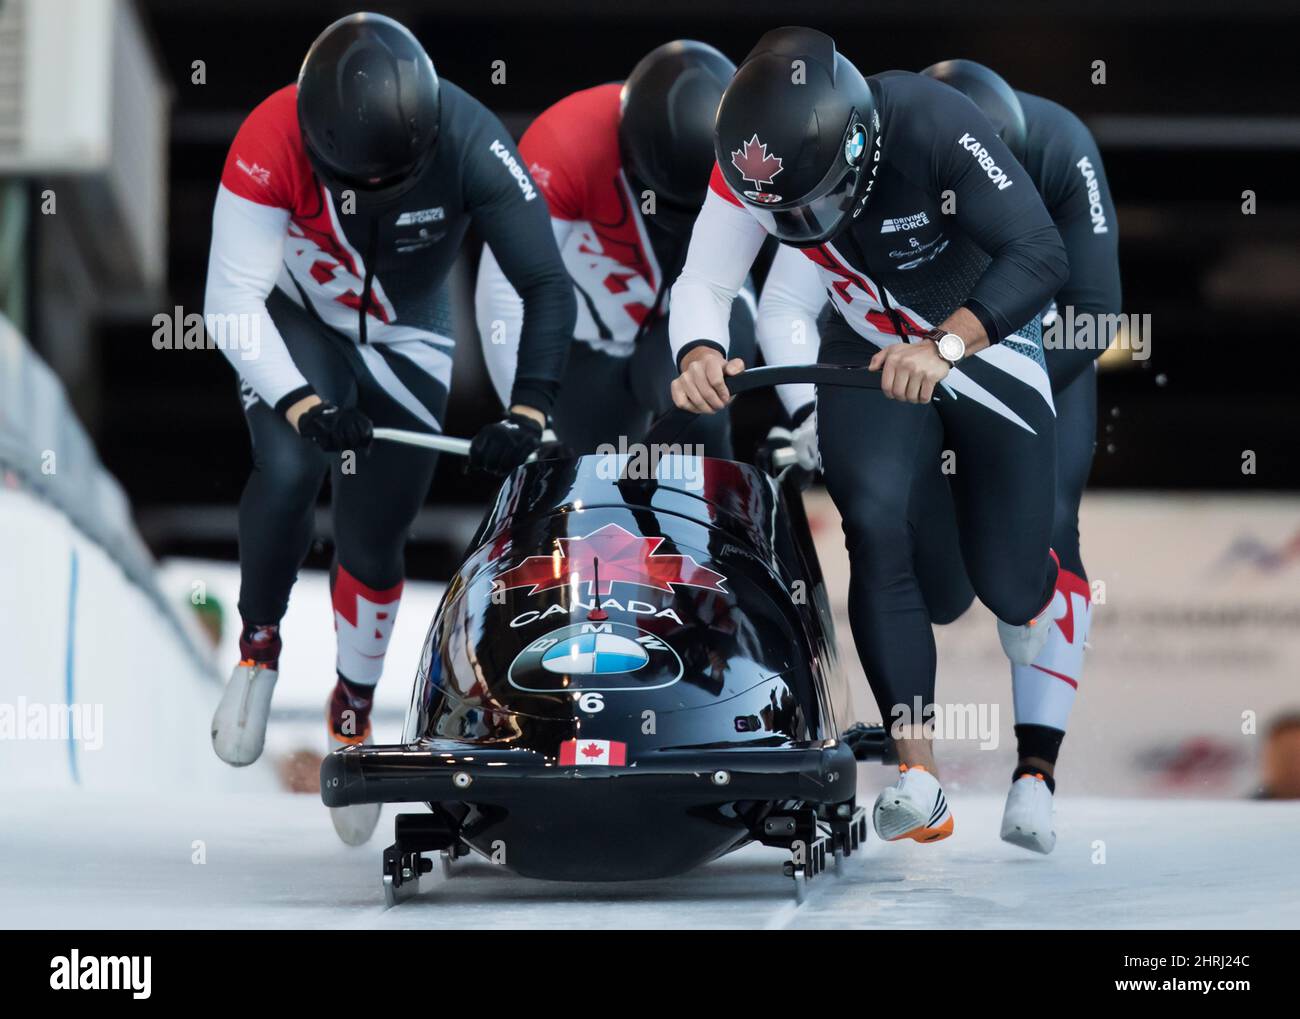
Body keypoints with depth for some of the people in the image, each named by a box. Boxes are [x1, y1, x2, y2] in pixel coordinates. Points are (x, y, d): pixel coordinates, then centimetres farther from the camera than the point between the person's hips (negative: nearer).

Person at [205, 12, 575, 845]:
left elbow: (548, 287, -25)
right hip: (294, 324, -1)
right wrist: (301, 405, -43)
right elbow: (232, 300, -30)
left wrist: (529, 410, -37)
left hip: (405, 343, 1)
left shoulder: (470, 146, -32)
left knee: (375, 543, 4)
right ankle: (258, 646, -2)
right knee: (289, 469, -28)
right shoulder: (271, 143, -33)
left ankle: (355, 712, 31)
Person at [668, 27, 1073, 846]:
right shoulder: (755, 162, -23)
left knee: (1010, 590, -1)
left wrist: (945, 346, -55)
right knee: (874, 519, -25)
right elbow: (703, 281, -26)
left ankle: (1033, 585, 41)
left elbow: (1042, 254, -41)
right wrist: (699, 353, -49)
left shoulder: (936, 126, -35)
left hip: (987, 339, -2)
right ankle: (919, 777, -22)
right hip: (871, 351, 2)